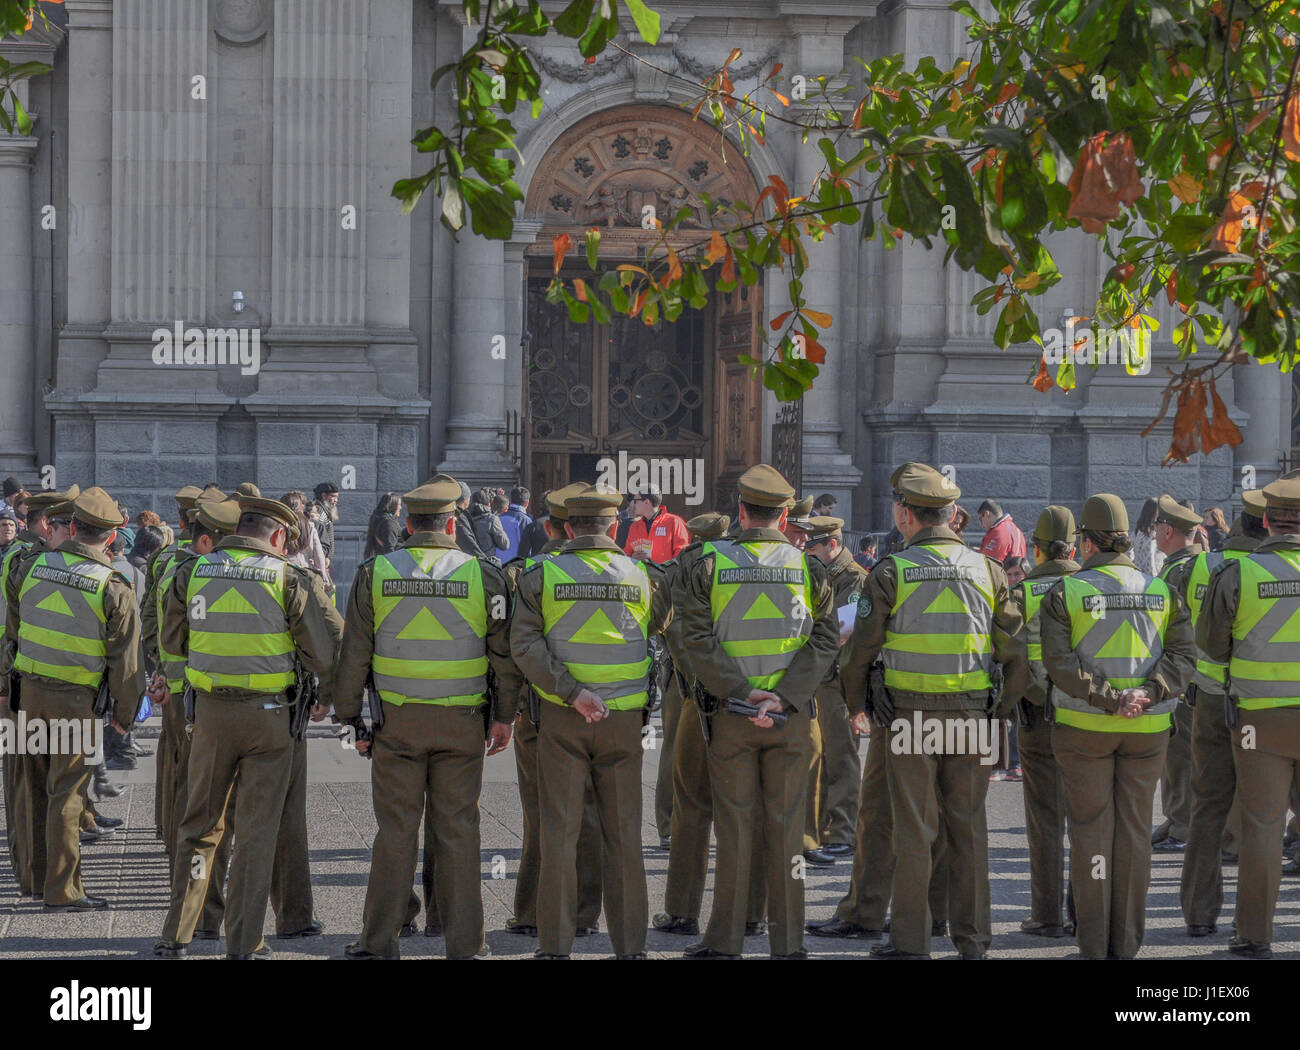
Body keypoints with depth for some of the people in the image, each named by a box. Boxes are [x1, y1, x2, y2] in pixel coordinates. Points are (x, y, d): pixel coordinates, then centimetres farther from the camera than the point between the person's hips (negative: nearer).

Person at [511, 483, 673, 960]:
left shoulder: (541, 575, -4)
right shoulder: (643, 577, 1)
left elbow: (524, 644, -12)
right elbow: (658, 626, 16)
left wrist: (572, 692, -14)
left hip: (561, 719, -1)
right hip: (623, 718, 1)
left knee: (559, 830, 4)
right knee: (623, 832, 8)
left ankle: (555, 943, 5)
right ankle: (630, 943, 11)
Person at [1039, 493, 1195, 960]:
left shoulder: (1064, 593, -4)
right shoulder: (1162, 592, 6)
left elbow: (1059, 662, -15)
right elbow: (1183, 654, -4)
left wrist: (1108, 699, -17)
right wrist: (1148, 695, -15)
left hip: (1084, 727, -2)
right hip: (1148, 729, 2)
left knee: (1091, 829, 3)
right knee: (1134, 829, 8)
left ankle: (1093, 942, 3)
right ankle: (1127, 942, 10)